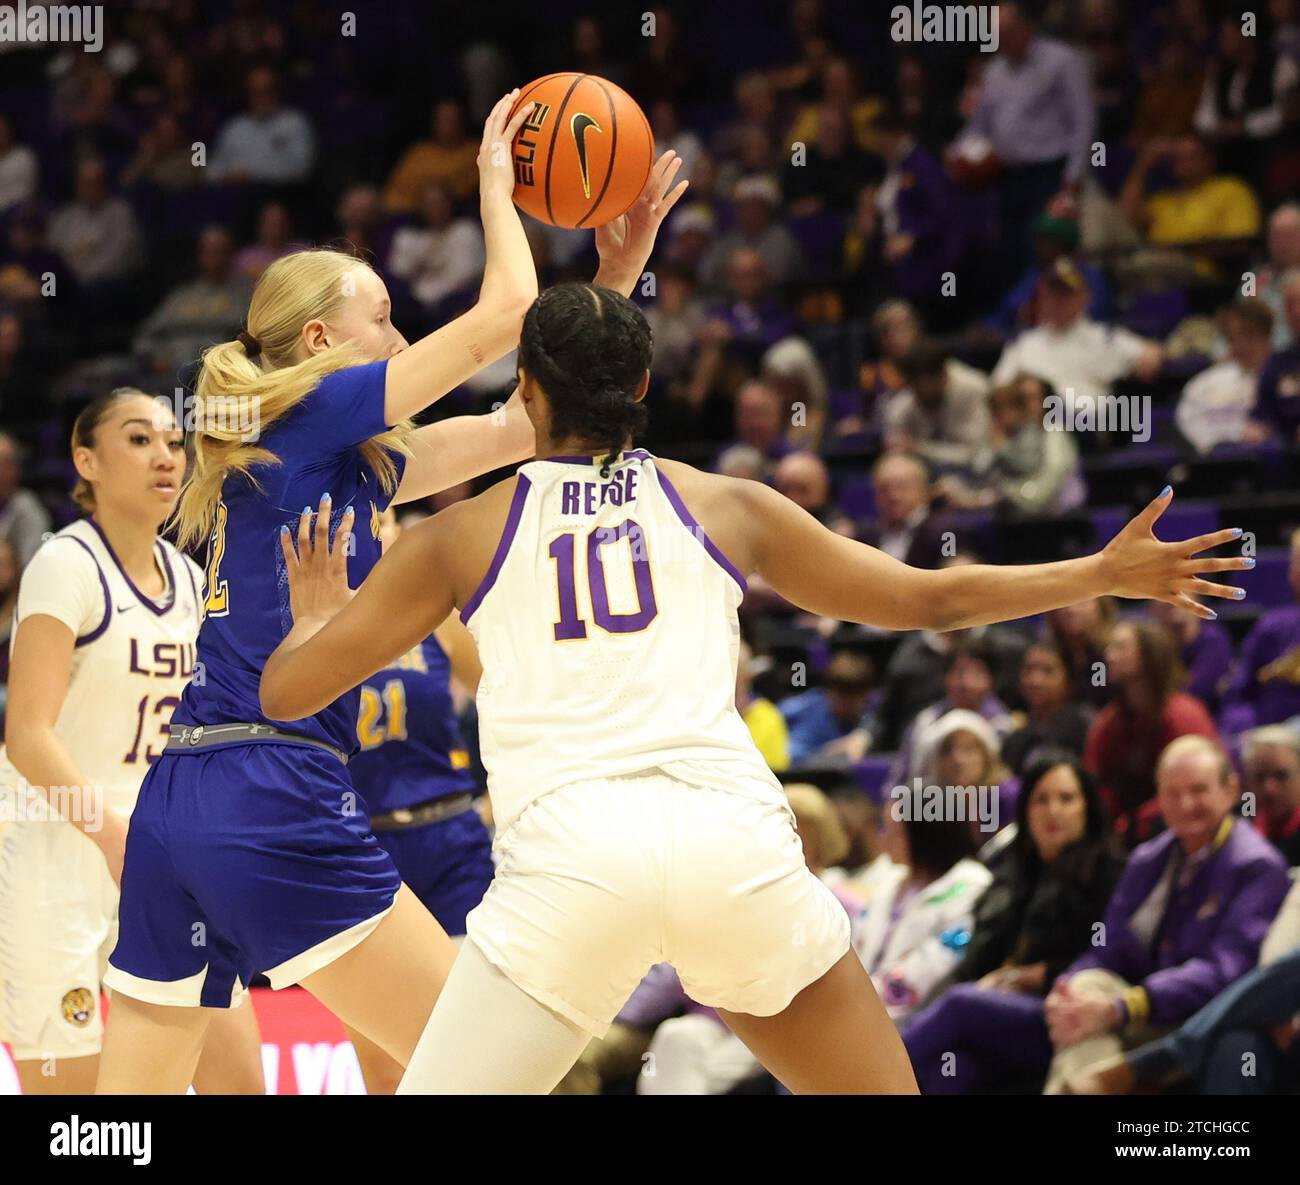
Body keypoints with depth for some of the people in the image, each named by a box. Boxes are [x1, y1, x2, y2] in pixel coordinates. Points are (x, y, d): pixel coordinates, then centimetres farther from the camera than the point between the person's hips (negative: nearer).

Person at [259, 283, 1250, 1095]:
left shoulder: (463, 535, 16)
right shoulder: (723, 506, 19)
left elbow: (286, 691, 17)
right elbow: (927, 599, 25)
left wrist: (316, 617, 40)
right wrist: (1107, 575, 37)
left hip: (567, 855, -1)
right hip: (735, 842, 2)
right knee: (881, 1093, 19)